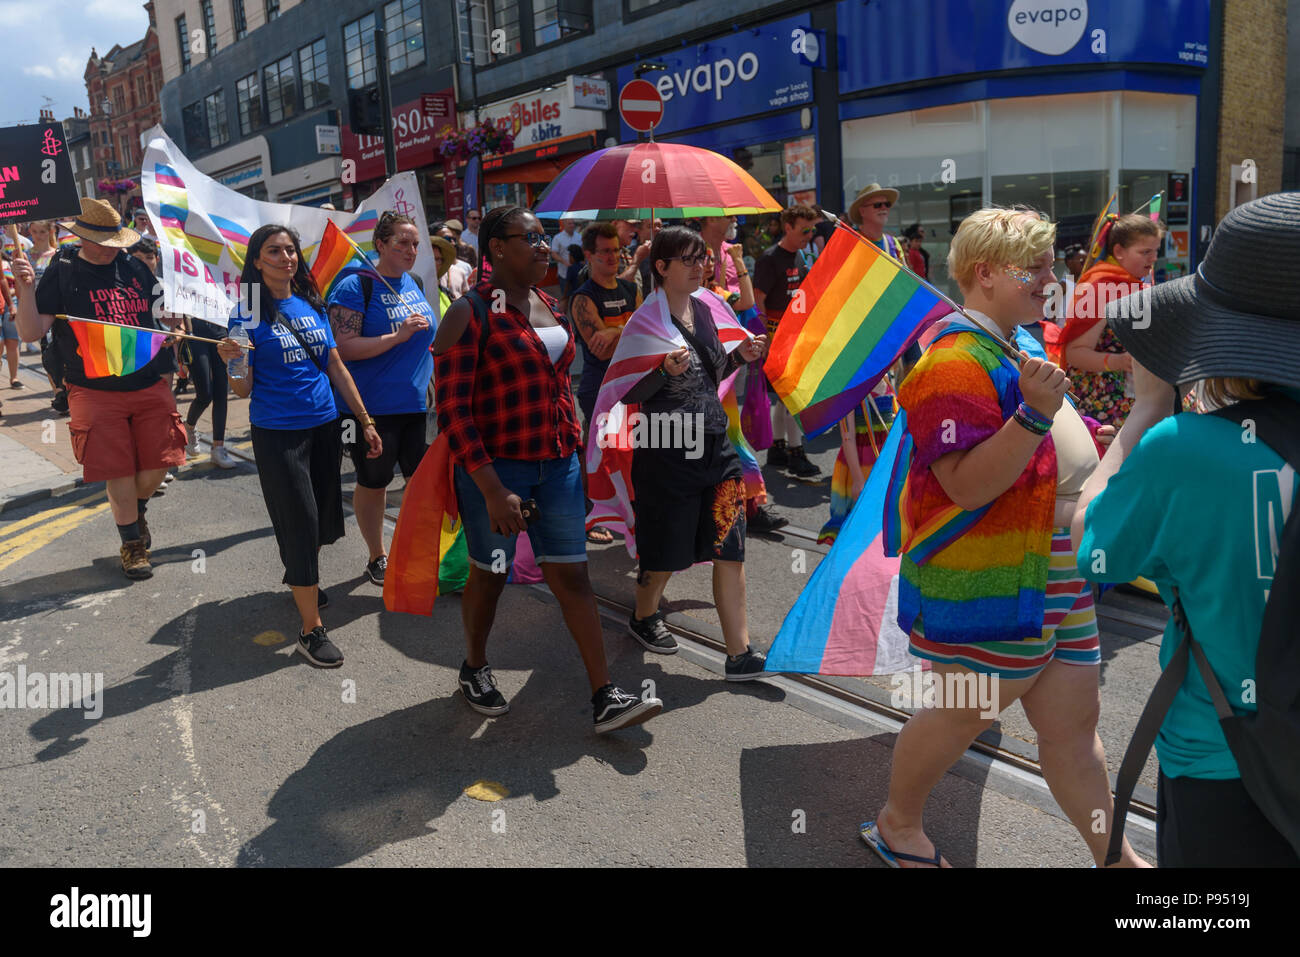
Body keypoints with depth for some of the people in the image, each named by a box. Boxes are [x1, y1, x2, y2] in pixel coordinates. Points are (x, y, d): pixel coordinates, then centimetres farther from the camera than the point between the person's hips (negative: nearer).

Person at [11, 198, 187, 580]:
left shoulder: (134, 267, 5)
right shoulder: (61, 272, -5)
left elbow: (161, 313, 20)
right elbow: (31, 333, -8)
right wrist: (26, 288, -22)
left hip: (150, 385, 3)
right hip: (96, 391, -3)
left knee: (159, 461, 5)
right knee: (119, 471, 2)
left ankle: (135, 511, 37)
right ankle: (132, 541, 21)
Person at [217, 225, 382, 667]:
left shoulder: (313, 306, 6)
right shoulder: (249, 315, -8)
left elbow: (336, 367, 11)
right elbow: (244, 390, -8)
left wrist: (365, 420, 9)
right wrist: (231, 363, -29)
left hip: (324, 425, 5)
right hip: (278, 432, -5)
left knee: (323, 518, 17)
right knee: (300, 522, -3)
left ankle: (302, 579, 47)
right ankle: (311, 630, 6)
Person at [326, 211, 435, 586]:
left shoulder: (412, 284, 10)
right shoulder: (355, 287, -11)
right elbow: (344, 347, -19)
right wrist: (398, 336, -25)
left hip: (418, 403, 6)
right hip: (374, 407, -6)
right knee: (373, 483, 8)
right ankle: (377, 557, 25)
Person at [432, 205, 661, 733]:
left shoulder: (548, 306, 11)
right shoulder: (470, 313, -12)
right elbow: (453, 412, -17)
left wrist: (573, 445, 14)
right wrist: (493, 490, -22)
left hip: (556, 465, 6)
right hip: (495, 468, -6)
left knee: (572, 575, 4)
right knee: (489, 574, 12)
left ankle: (605, 699, 8)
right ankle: (474, 669, 37)